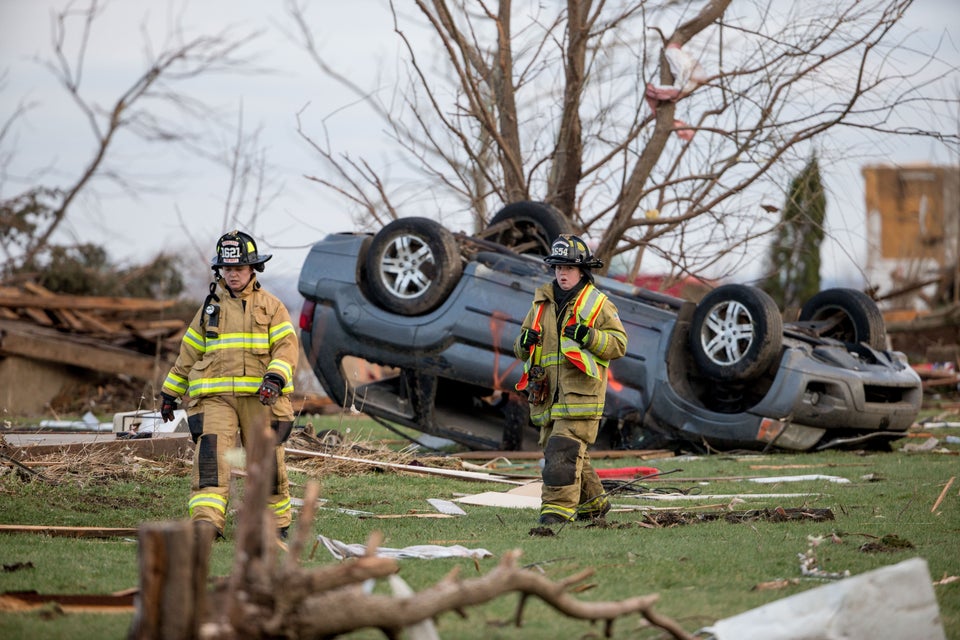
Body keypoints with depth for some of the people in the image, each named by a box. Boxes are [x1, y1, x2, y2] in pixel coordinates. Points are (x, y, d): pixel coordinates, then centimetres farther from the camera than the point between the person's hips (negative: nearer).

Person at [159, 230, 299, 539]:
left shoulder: (271, 306, 9)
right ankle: (206, 520, -26)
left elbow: (287, 345, -1)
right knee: (210, 454, -16)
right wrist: (170, 392, 22)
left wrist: (275, 378, -19)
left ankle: (275, 523, 16)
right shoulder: (210, 307, 17)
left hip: (259, 397, -1)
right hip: (215, 396, 1)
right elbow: (188, 353, 22)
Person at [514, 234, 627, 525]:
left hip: (580, 392, -6)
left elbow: (619, 344, -3)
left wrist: (588, 336, -17)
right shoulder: (541, 303, 16)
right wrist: (525, 342, -3)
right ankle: (592, 501, 28)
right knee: (566, 452, 12)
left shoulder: (598, 304, 2)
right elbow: (521, 351, 21)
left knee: (564, 449, -16)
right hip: (548, 394, 6)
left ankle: (559, 506, -18)